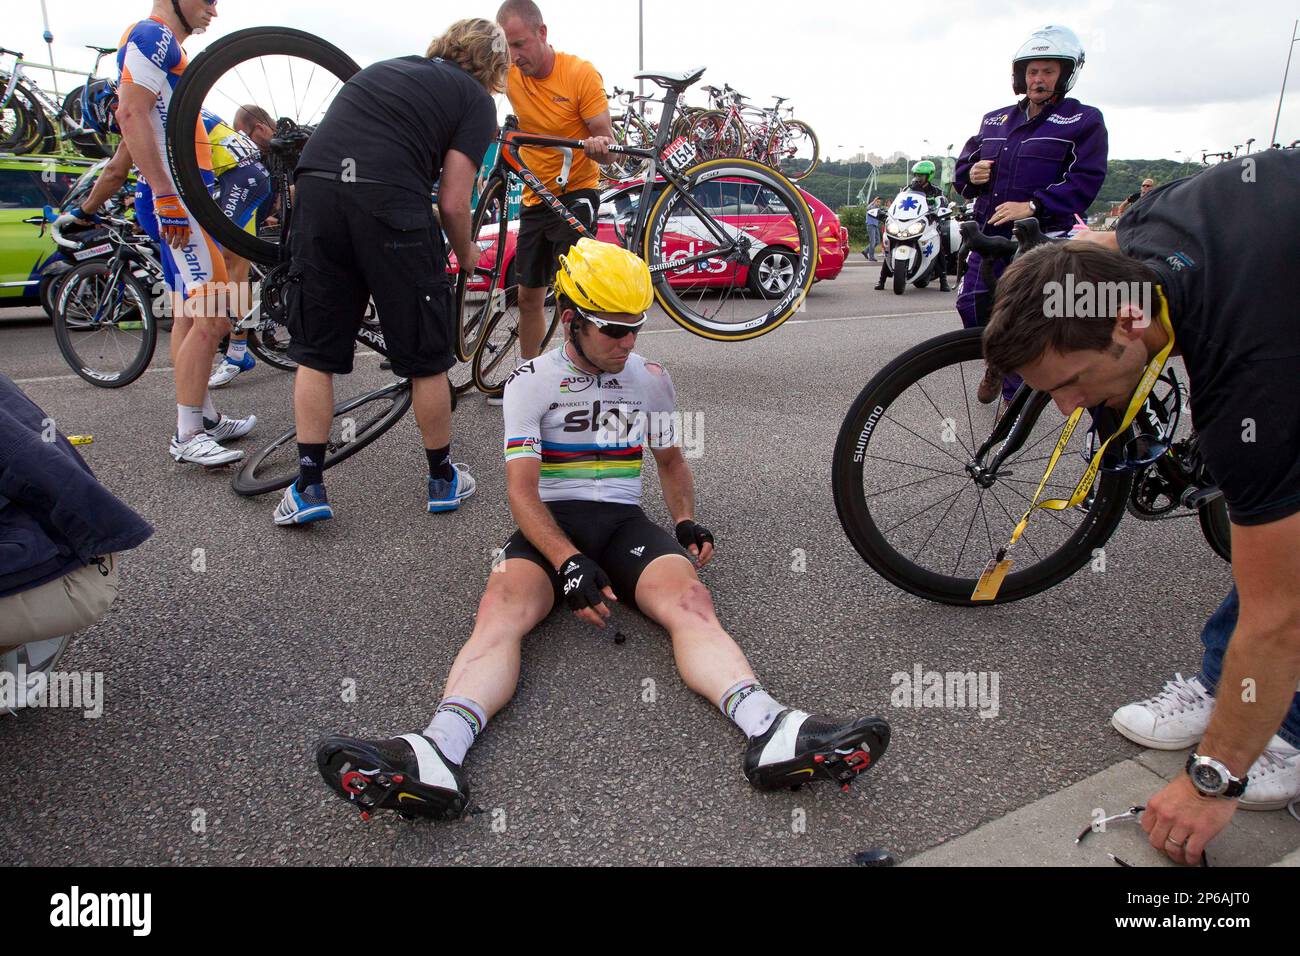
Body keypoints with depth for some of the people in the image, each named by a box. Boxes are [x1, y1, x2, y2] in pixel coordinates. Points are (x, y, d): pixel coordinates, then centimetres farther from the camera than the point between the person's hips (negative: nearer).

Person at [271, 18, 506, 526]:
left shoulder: (385, 67, 30)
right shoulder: (475, 99, 13)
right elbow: (453, 202, 4)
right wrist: (466, 251, 23)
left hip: (314, 189, 5)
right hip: (388, 204, -5)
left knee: (315, 351, 14)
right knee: (427, 357, 10)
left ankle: (309, 486, 15)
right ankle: (443, 479, 24)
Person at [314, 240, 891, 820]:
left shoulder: (651, 379, 13)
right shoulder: (532, 381, 2)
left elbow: (670, 460, 27)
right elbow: (522, 490, -6)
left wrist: (686, 522, 7)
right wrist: (569, 564, -22)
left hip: (624, 521, 2)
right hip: (548, 525, -1)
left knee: (691, 604, -30)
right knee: (501, 613, -33)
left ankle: (771, 732, -52)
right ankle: (439, 752, -56)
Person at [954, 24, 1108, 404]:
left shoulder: (1084, 121, 2)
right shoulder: (994, 120, 17)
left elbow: (1085, 181, -9)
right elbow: (963, 166, 22)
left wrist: (1033, 206, -22)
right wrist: (971, 174, -3)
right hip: (989, 235, 5)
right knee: (971, 304, -2)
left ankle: (1016, 396, 9)